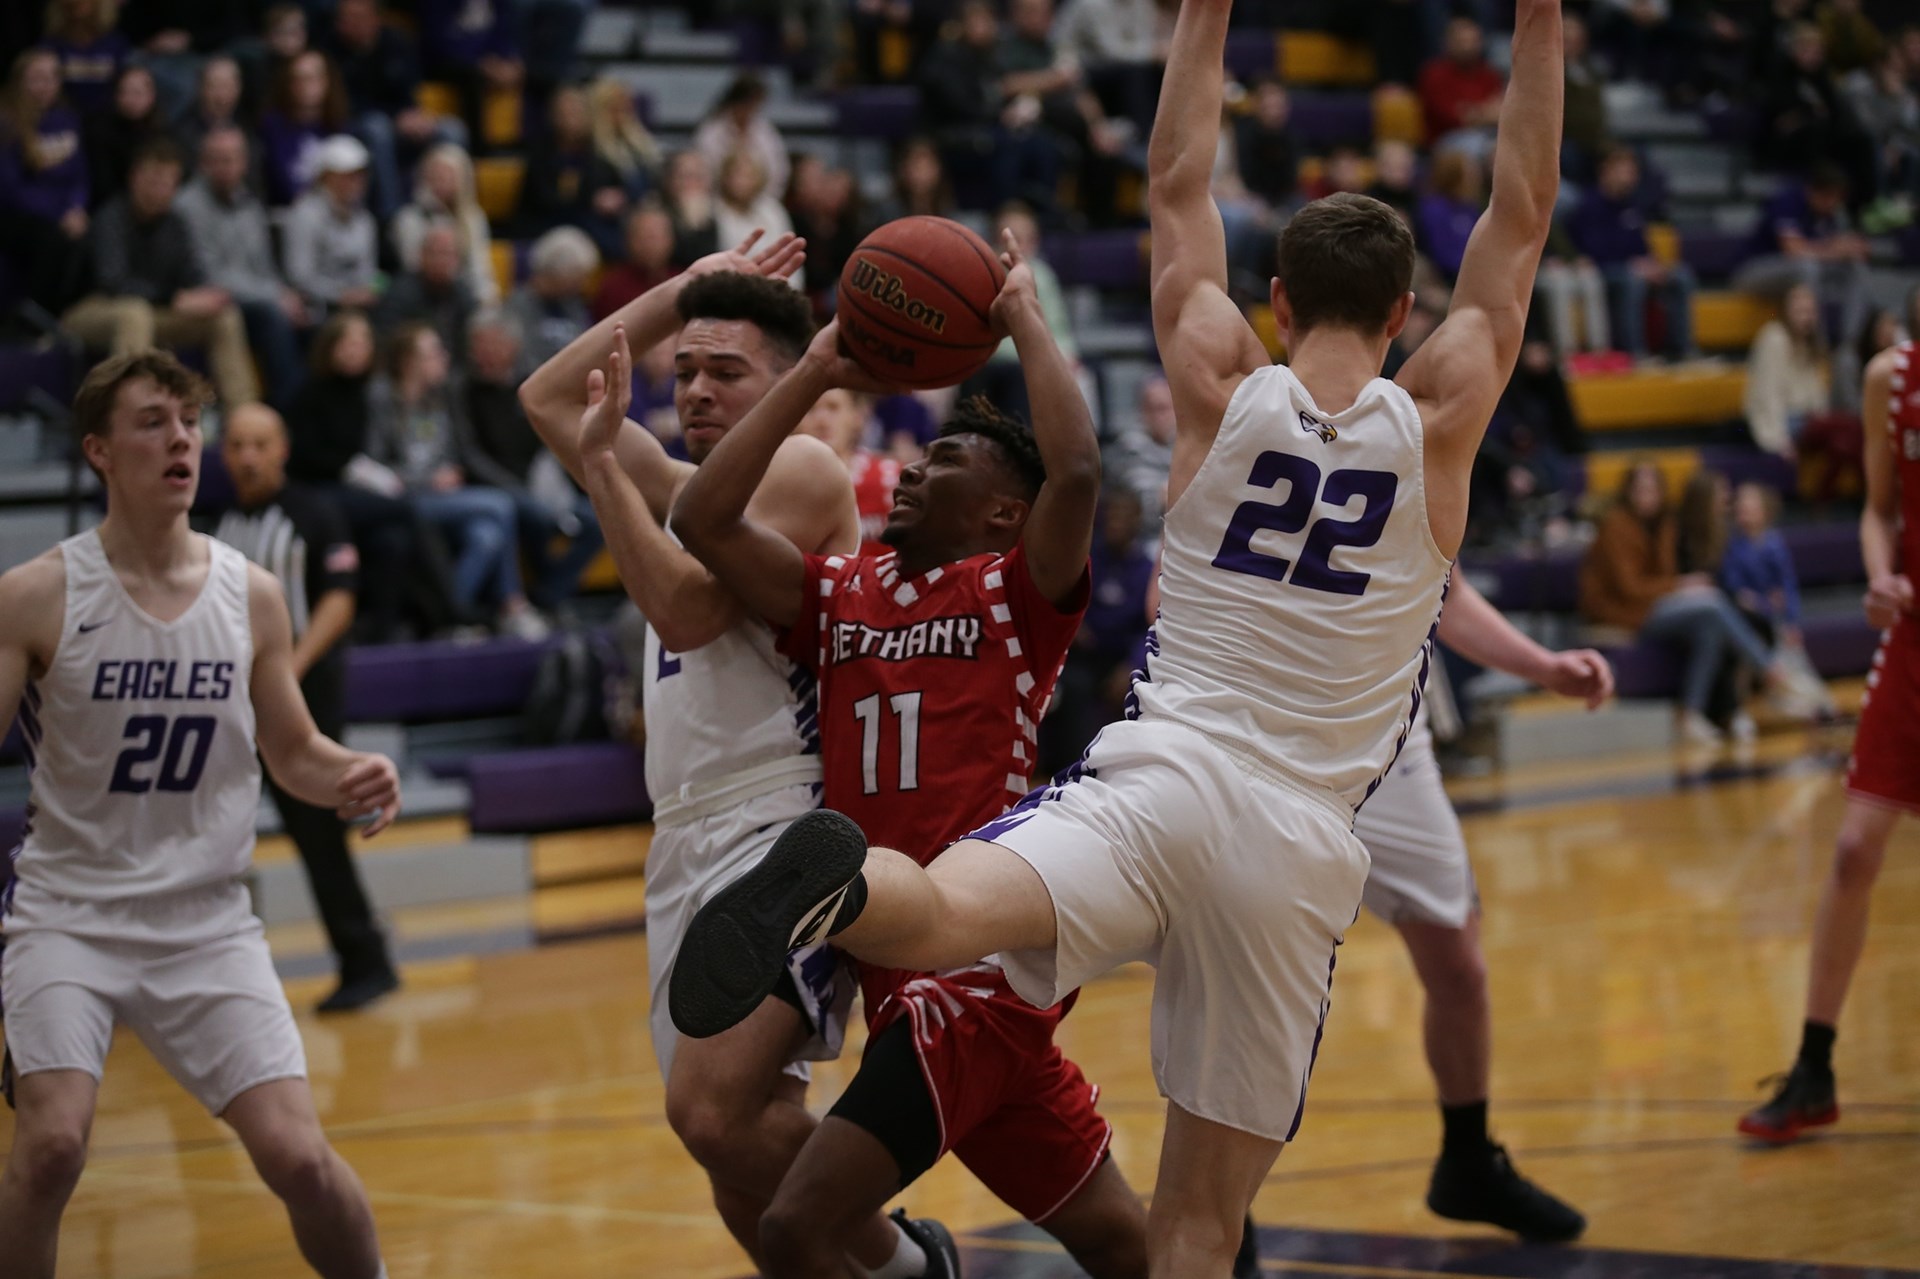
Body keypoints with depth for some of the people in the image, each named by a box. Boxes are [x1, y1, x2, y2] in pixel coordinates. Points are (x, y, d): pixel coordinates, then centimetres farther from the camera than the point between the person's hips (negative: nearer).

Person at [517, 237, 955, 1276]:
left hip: (784, 830, -9)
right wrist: (681, 293, 23)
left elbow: (687, 607, -15)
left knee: (714, 1111, -24)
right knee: (751, 1179, 5)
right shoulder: (685, 490, 21)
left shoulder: (802, 470, -4)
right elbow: (547, 398, 26)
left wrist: (603, 462, -11)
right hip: (688, 841, 9)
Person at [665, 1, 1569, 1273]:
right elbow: (1523, 214, 17)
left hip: (1158, 777, -1)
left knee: (934, 919, -28)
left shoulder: (1225, 390, 7)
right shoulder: (1438, 419, 7)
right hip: (1302, 844, 1)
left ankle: (844, 879, -63)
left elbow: (1177, 183, 19)